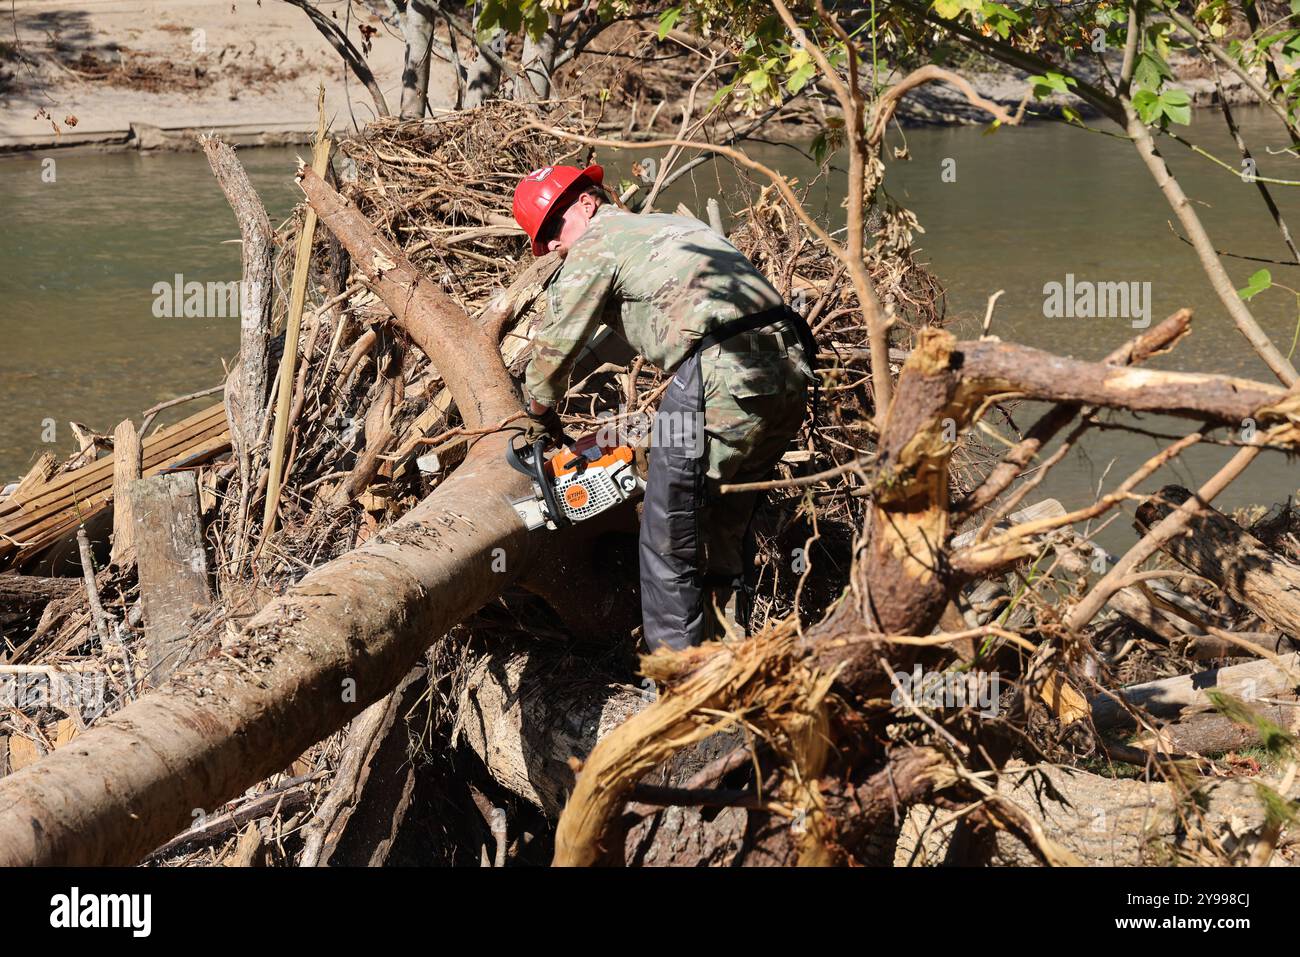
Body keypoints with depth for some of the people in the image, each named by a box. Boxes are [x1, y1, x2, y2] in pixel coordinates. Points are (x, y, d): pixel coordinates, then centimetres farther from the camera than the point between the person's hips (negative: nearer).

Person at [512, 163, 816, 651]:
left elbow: (554, 347, 11)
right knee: (723, 537, 21)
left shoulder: (595, 246, 6)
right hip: (789, 372, 9)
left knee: (669, 546, 2)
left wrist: (541, 419, 28)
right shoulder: (676, 225, 30)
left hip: (723, 378, -9)